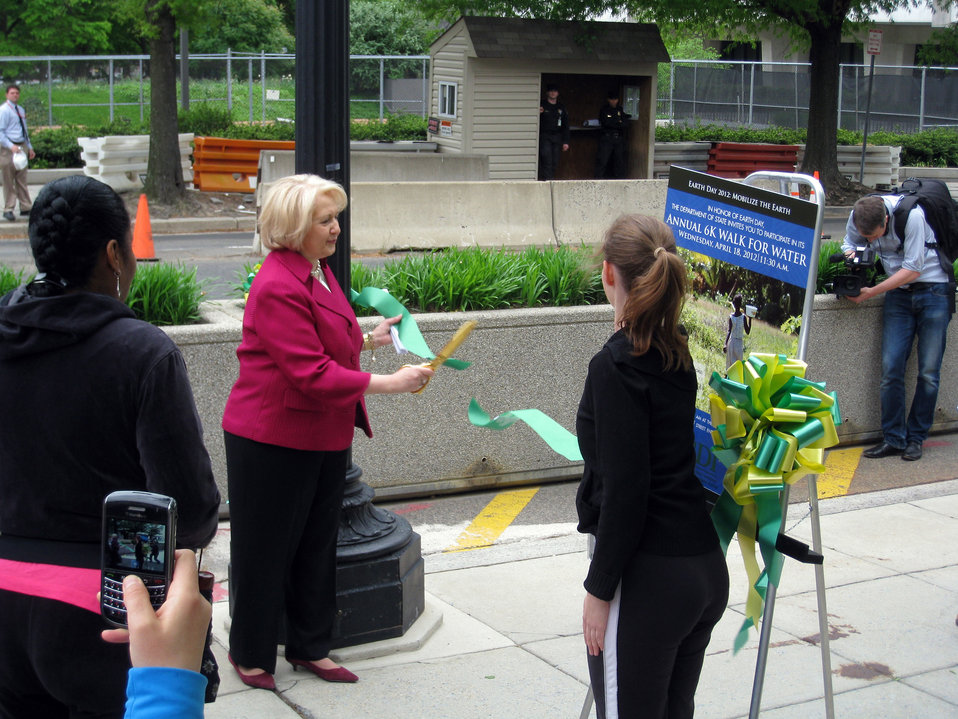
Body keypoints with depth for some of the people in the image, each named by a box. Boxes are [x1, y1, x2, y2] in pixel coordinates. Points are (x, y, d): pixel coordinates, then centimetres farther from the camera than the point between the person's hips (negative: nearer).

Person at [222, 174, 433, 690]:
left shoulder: (316, 270, 9)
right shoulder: (277, 287, -23)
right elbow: (312, 372, -27)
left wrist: (368, 339, 10)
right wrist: (388, 383, -26)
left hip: (323, 435, 9)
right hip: (272, 439, -9)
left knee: (317, 545, 16)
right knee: (266, 550, 5)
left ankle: (310, 647, 30)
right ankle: (250, 653, 22)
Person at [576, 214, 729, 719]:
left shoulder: (617, 365, -16)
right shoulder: (688, 351, 5)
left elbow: (625, 490, -18)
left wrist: (599, 589, -11)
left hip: (649, 578, -8)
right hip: (708, 569, 8)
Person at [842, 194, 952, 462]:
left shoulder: (911, 215, -26)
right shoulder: (858, 217, -10)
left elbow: (913, 269, -22)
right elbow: (849, 243, 10)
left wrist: (870, 293, -22)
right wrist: (849, 255, -15)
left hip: (933, 290, -4)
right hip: (898, 293, 4)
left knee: (928, 372, -3)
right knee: (890, 368, -6)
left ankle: (916, 437, 9)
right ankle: (893, 438, 2)